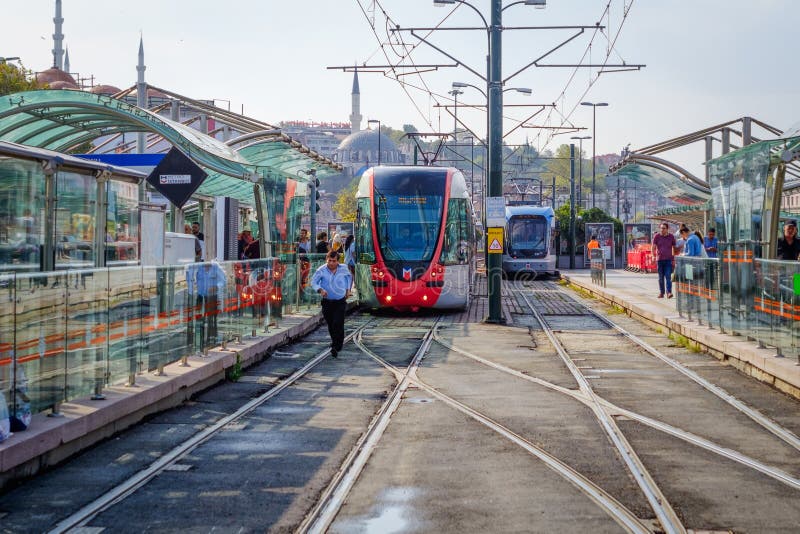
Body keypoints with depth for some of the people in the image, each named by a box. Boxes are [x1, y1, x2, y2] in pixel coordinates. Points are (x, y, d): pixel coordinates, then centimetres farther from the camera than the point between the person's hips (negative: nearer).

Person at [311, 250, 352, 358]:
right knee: (331, 325, 11)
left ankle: (336, 347, -16)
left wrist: (348, 289, 15)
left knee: (338, 324, -15)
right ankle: (335, 343, 34)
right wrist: (320, 289, -32)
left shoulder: (343, 270, -3)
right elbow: (313, 282, -14)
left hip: (340, 302, -1)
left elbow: (349, 276, 19)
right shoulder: (321, 270, -11)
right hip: (327, 302, 1)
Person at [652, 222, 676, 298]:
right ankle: (661, 292, 15)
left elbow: (674, 248, 11)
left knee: (668, 276, -11)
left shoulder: (671, 237, 3)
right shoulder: (657, 236, 3)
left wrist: (674, 259, 8)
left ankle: (669, 292, -17)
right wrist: (654, 256, -15)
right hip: (659, 259, 1)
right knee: (661, 277, 7)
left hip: (668, 260, -1)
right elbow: (653, 247, 0)